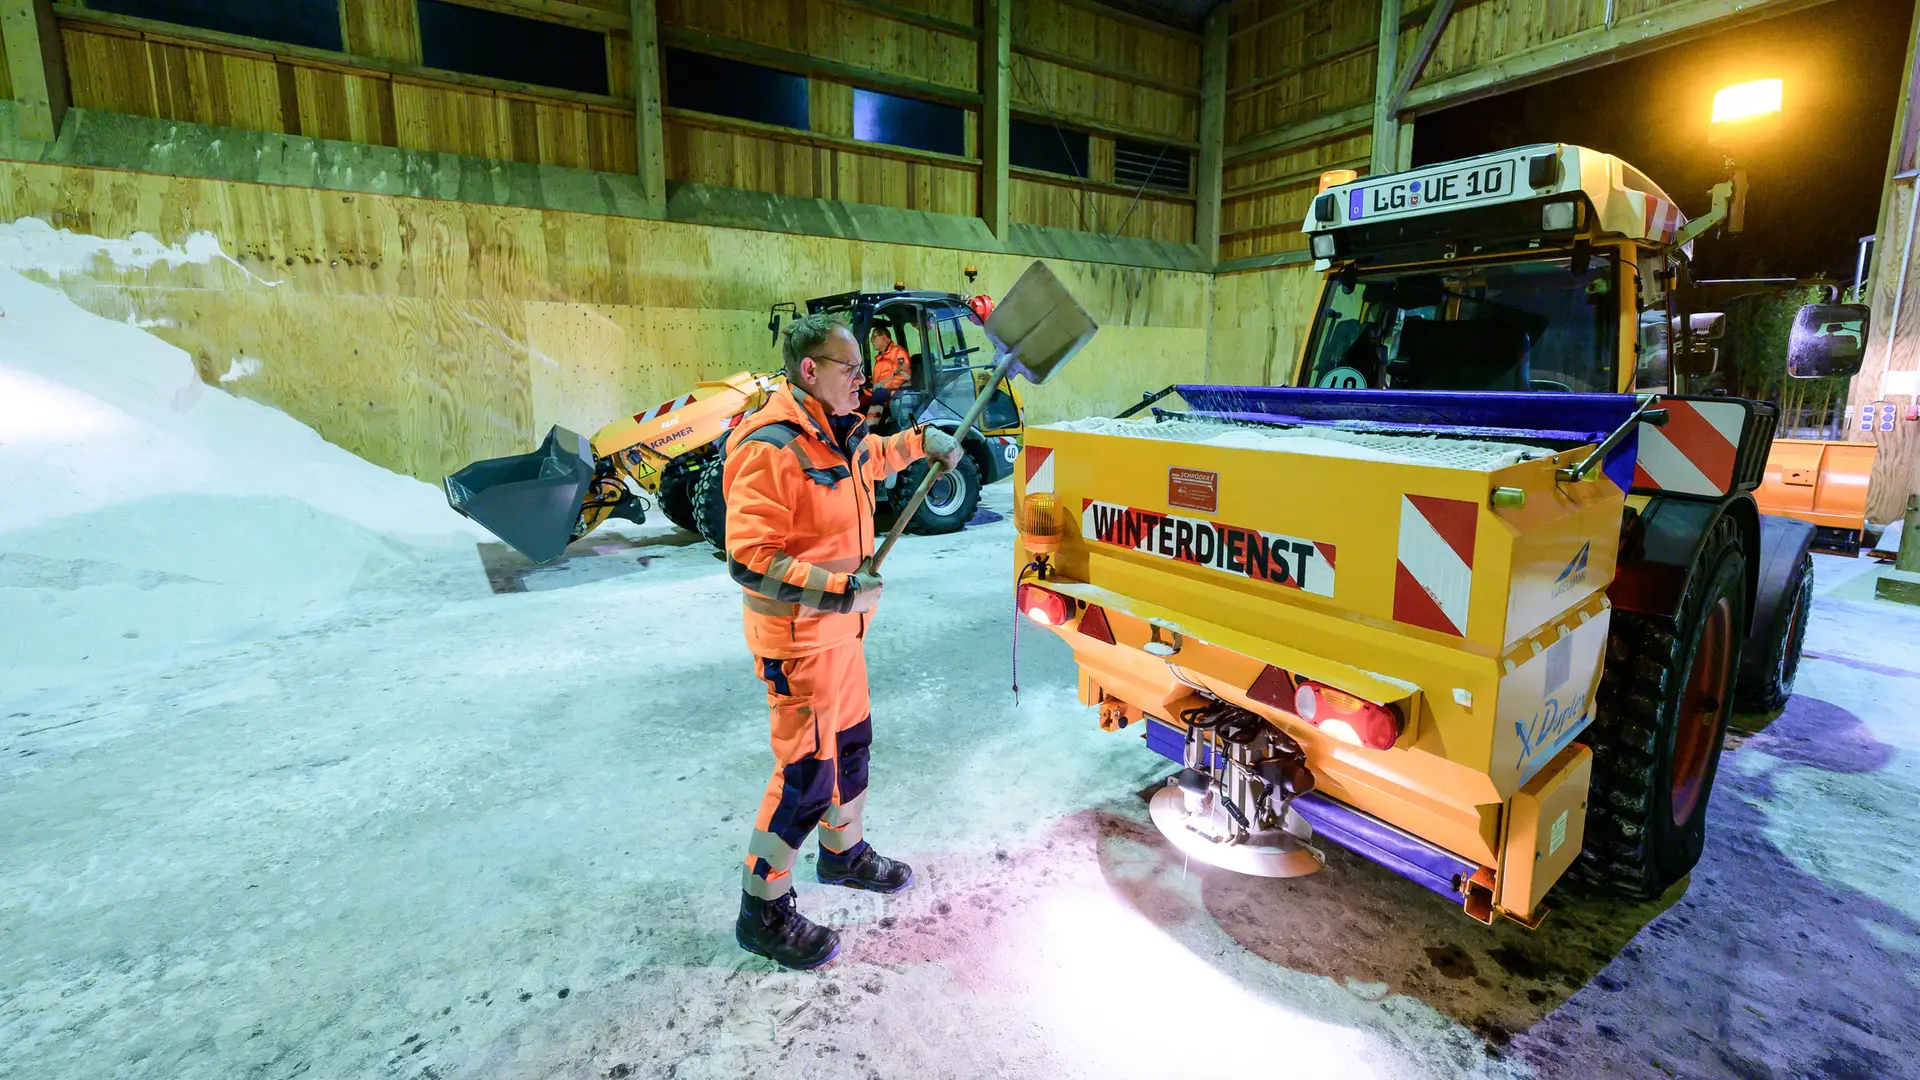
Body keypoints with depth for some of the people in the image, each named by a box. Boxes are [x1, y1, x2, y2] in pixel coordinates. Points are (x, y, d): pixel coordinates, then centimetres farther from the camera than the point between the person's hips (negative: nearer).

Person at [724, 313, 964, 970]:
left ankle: (843, 853, 46)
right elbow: (747, 559, -26)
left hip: (840, 627, 10)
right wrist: (833, 589, -31)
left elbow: (870, 458, 31)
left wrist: (920, 440, 16)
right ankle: (763, 909, 19)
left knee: (850, 744, 23)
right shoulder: (772, 448, -24)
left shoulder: (836, 432, 6)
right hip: (798, 638, -10)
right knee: (807, 772, -1)